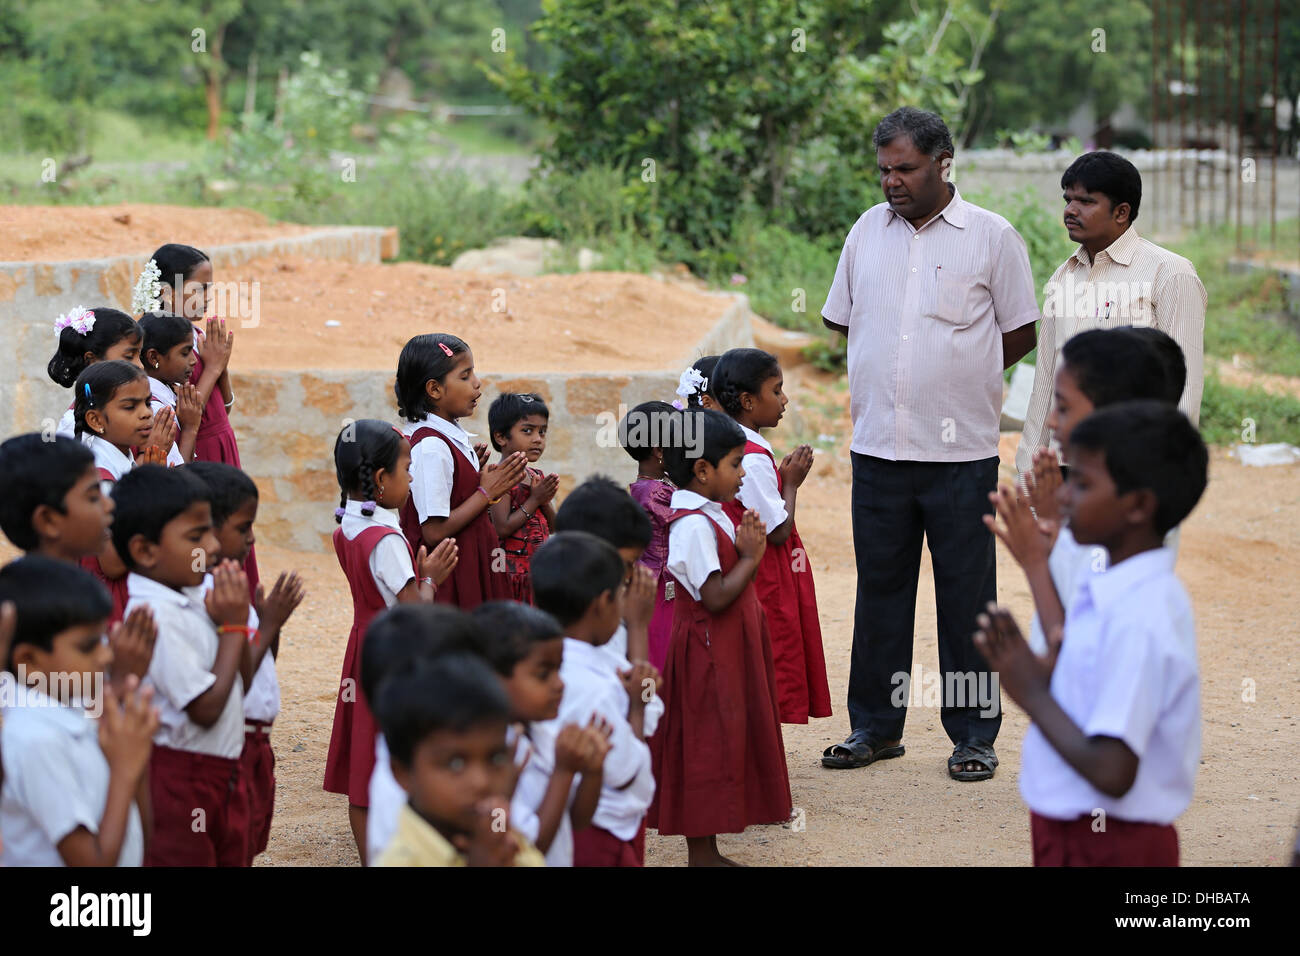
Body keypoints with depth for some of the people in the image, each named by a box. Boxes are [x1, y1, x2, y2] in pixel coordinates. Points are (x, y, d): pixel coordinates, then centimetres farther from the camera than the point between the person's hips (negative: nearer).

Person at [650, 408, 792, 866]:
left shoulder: (710, 516, 12)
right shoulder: (693, 526, -21)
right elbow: (715, 597, -25)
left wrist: (745, 546, 6)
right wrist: (750, 557, -17)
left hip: (725, 652, 11)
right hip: (707, 652, -11)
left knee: (725, 740, 14)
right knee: (707, 746, -4)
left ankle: (706, 849, 21)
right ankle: (701, 851, 3)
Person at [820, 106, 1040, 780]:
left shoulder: (991, 237, -2)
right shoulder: (867, 231, 9)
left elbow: (1021, 332, 4)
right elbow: (839, 317, 20)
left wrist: (957, 373, 4)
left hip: (960, 449, -3)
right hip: (877, 445, 4)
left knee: (967, 593, 2)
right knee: (879, 586, 9)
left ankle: (974, 736, 10)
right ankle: (876, 726, 19)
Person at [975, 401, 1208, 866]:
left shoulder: (1138, 620, -24)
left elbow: (1112, 772, -27)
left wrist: (1033, 693, -17)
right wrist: (1034, 670, -3)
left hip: (1105, 849, -9)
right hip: (1080, 836, 9)